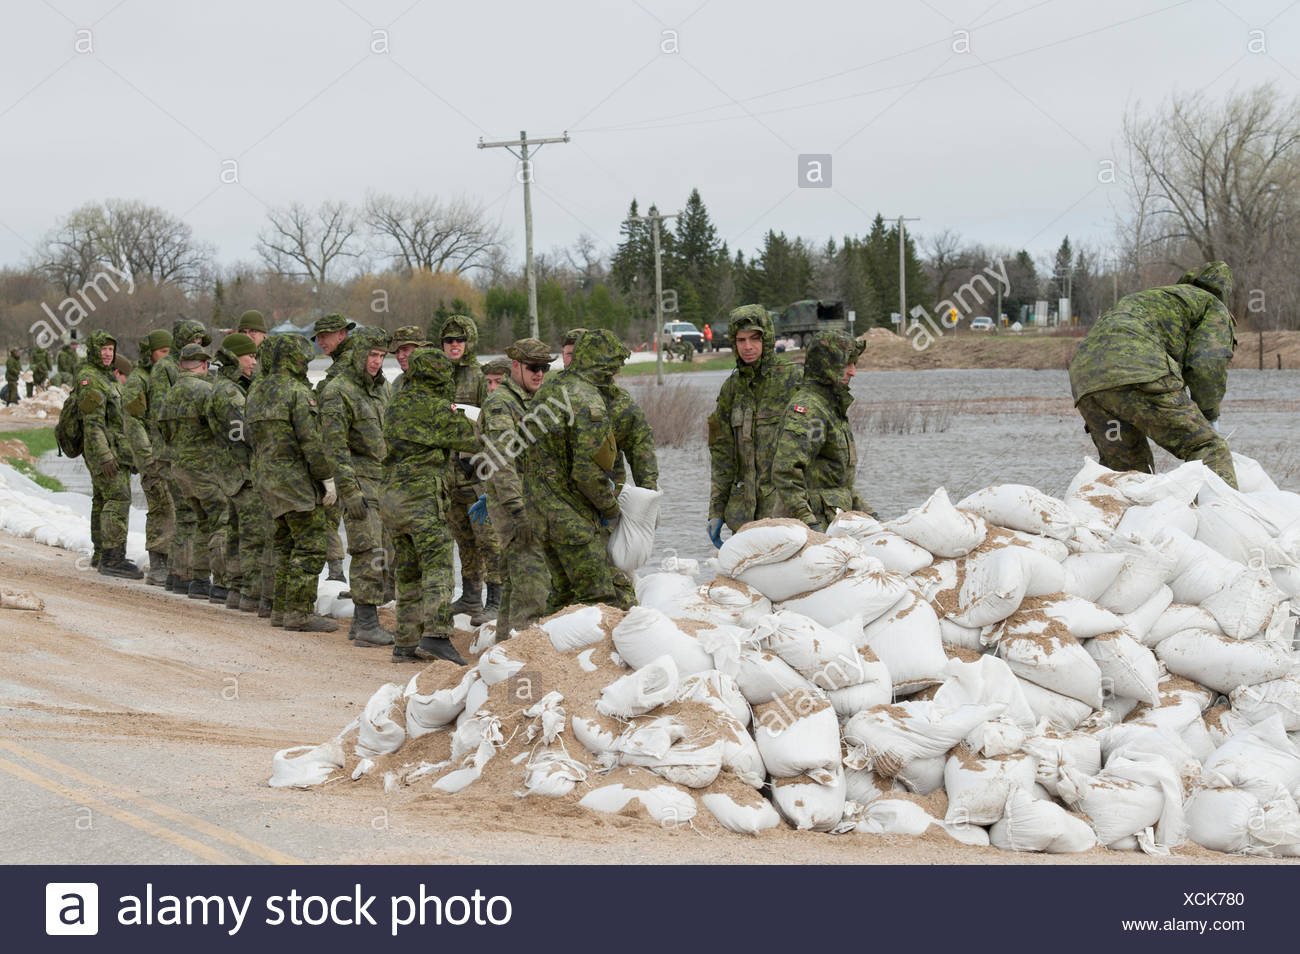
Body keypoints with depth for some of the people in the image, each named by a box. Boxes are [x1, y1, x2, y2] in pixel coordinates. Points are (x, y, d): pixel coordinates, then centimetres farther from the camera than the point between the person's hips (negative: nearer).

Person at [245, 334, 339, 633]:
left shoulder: (256, 393, 13)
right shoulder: (297, 392, -13)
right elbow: (311, 440, -17)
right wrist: (328, 478, -14)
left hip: (266, 473, 9)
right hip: (295, 475, -9)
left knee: (286, 543, 16)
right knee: (311, 544, -6)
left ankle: (281, 608, 18)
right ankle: (299, 613, -9)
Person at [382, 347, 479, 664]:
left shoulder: (397, 406, 15)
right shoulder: (437, 409, -8)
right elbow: (471, 441, -1)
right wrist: (461, 417, 20)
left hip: (392, 493, 8)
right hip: (423, 494, -8)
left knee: (409, 572, 12)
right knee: (438, 565, -13)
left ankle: (405, 643, 13)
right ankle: (436, 635, -26)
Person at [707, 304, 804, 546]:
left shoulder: (793, 380, -4)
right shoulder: (732, 387, 12)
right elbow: (722, 453, 15)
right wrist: (716, 512, 11)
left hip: (784, 502, -5)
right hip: (743, 503, 5)